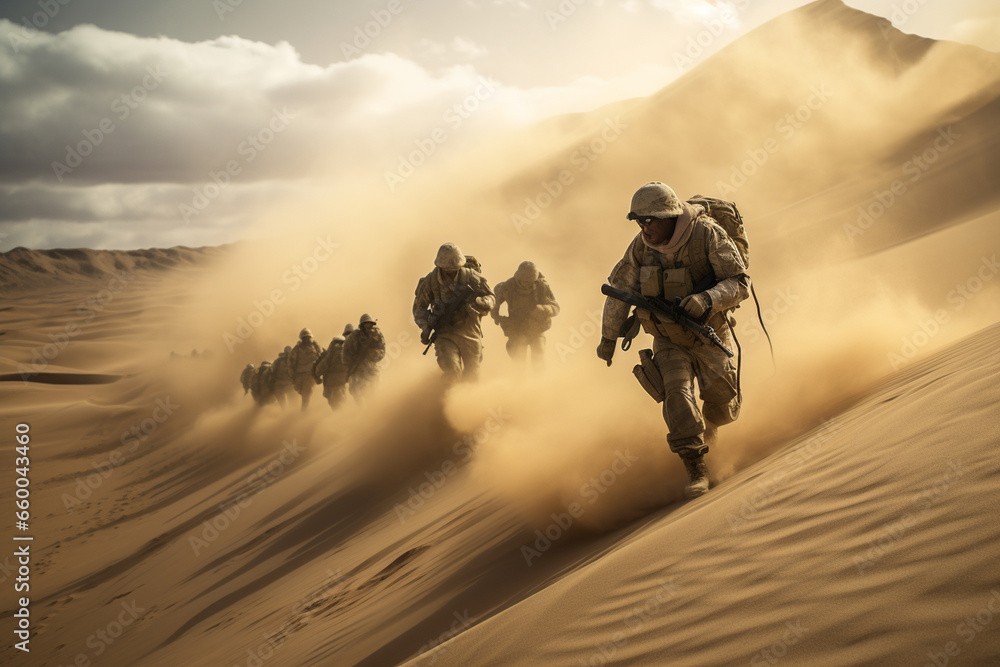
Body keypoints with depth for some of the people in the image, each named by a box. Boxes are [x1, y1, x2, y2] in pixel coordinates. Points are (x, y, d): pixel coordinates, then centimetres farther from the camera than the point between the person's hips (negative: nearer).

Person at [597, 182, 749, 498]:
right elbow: (620, 289, 4)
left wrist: (706, 299, -39)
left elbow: (739, 282, -21)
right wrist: (609, 337, 10)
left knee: (721, 394, -2)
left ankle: (710, 432, 36)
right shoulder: (641, 247, -9)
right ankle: (696, 469, -15)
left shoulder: (708, 235, -20)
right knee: (676, 392, -17)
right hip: (669, 338, 2)